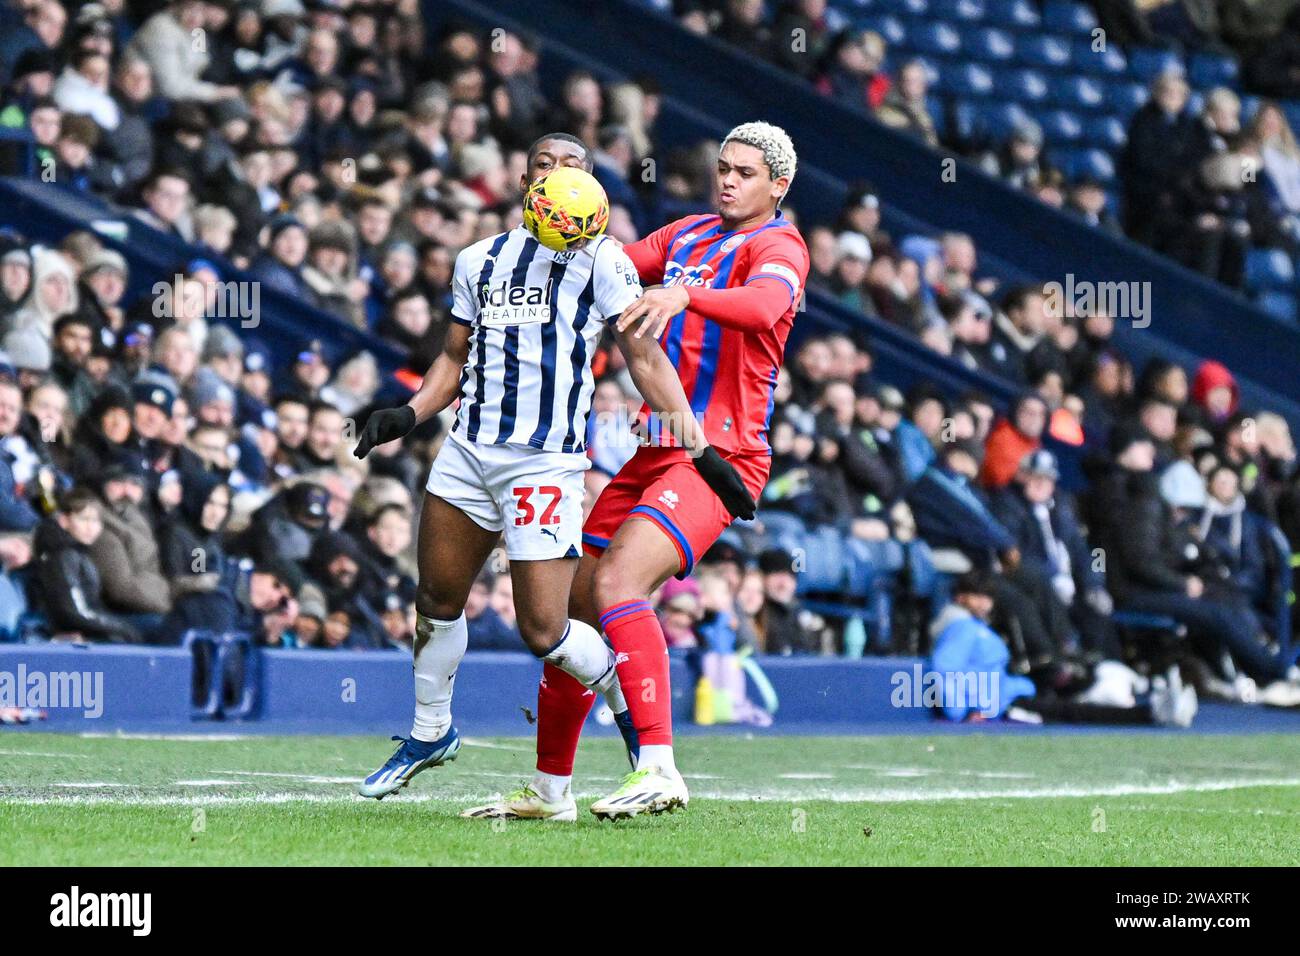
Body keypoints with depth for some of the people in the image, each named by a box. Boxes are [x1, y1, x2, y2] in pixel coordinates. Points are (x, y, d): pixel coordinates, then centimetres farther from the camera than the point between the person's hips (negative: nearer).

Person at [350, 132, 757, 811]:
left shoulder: (600, 260, 0)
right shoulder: (480, 260, 15)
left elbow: (645, 358, -3)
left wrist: (699, 448, -9)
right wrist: (408, 415, 7)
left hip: (546, 464, -5)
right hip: (468, 450, 5)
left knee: (543, 632, -9)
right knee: (437, 602, 12)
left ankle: (635, 715, 16)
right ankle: (430, 734, 33)